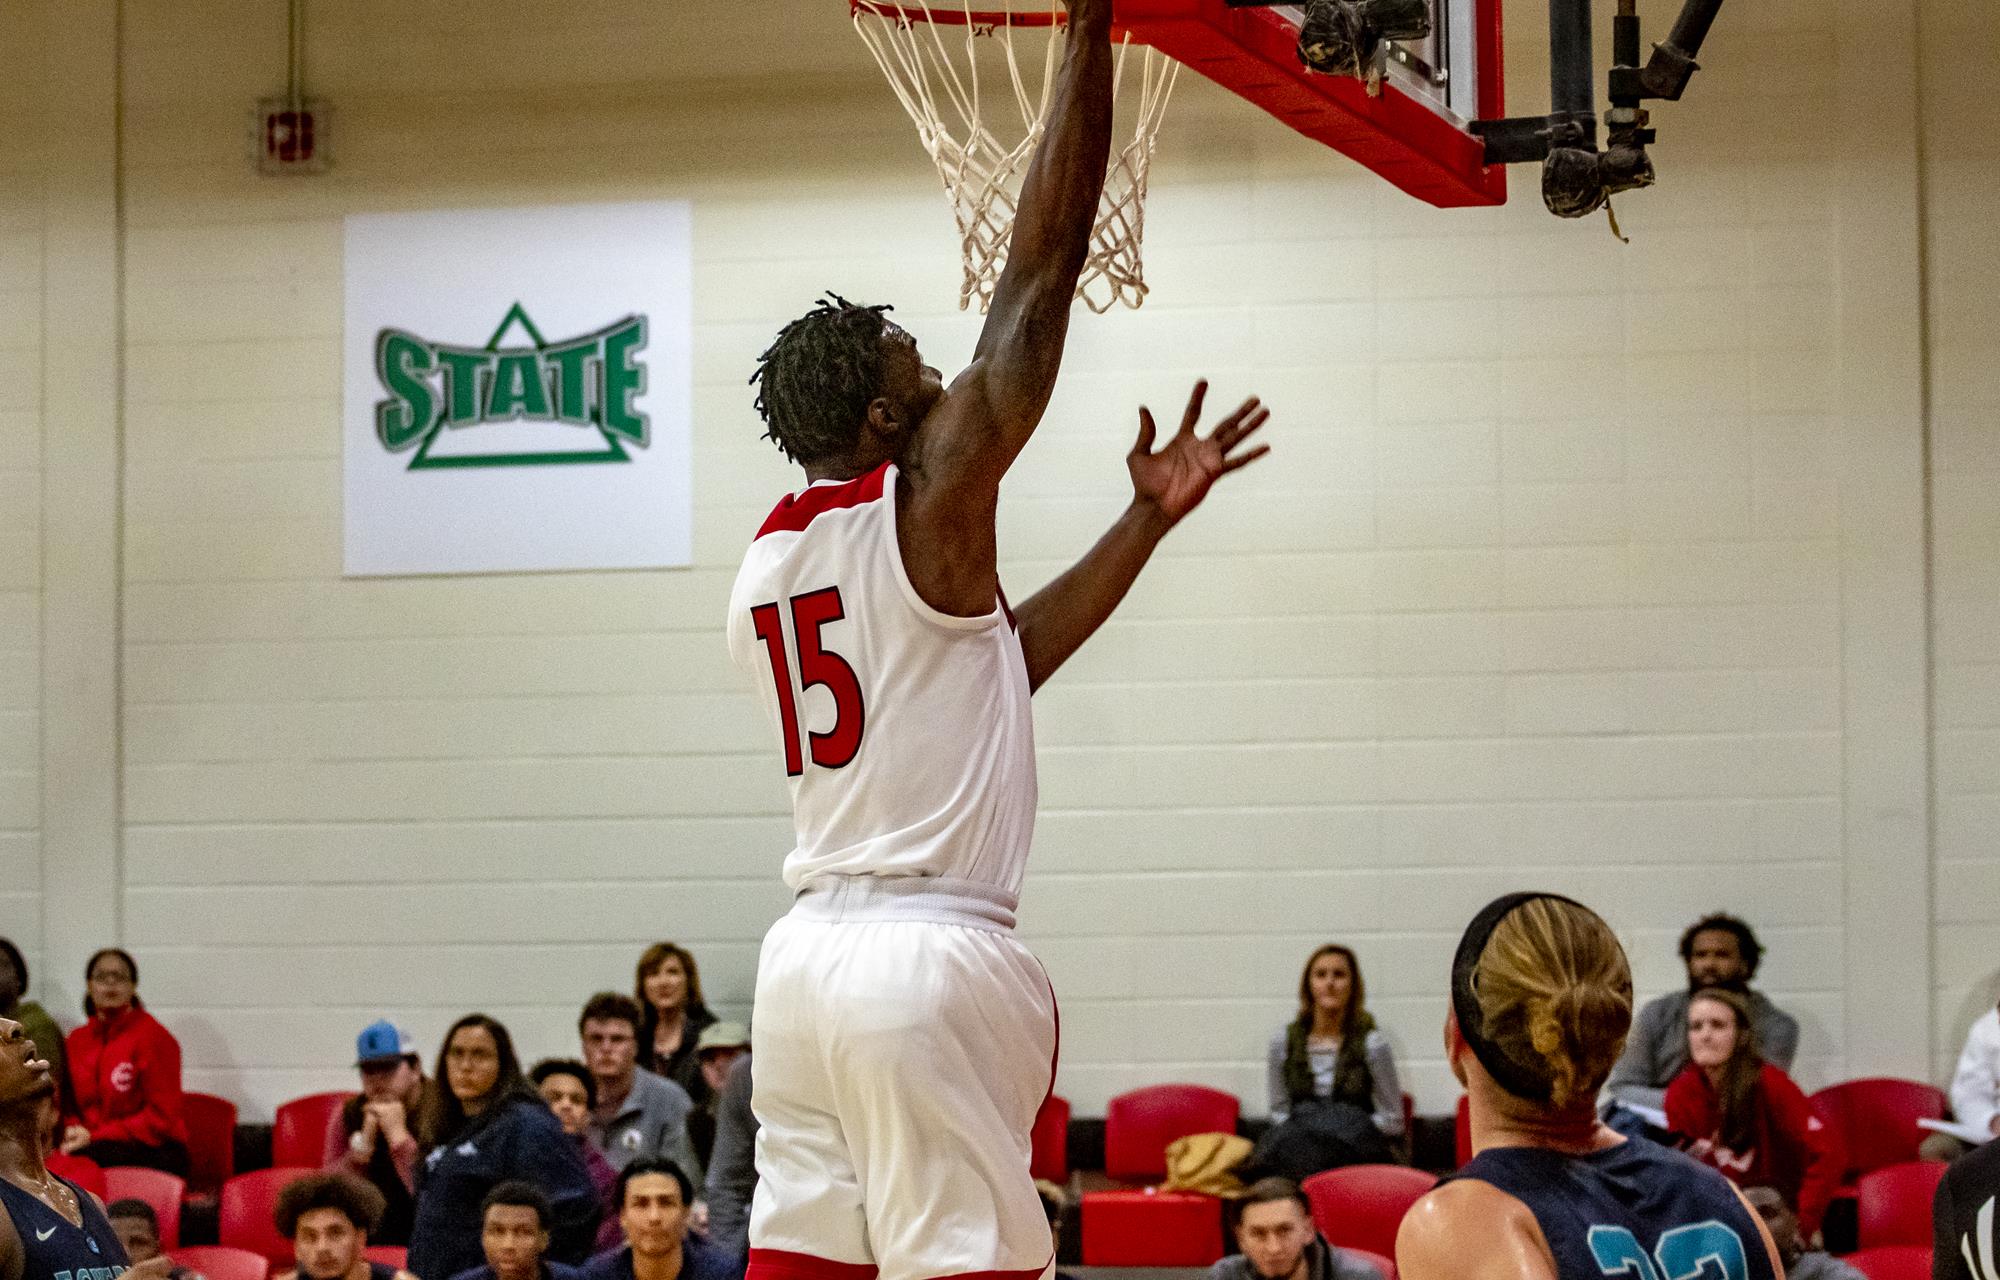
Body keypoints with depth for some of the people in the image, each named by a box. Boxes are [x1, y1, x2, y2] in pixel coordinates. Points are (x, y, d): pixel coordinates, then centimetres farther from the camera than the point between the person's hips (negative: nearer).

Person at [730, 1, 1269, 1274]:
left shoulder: (766, 564, 14)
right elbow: (1043, 264, -7)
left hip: (808, 952, 8)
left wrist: (1144, 522, 23)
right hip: (934, 958, -8)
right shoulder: (928, 496, -8)